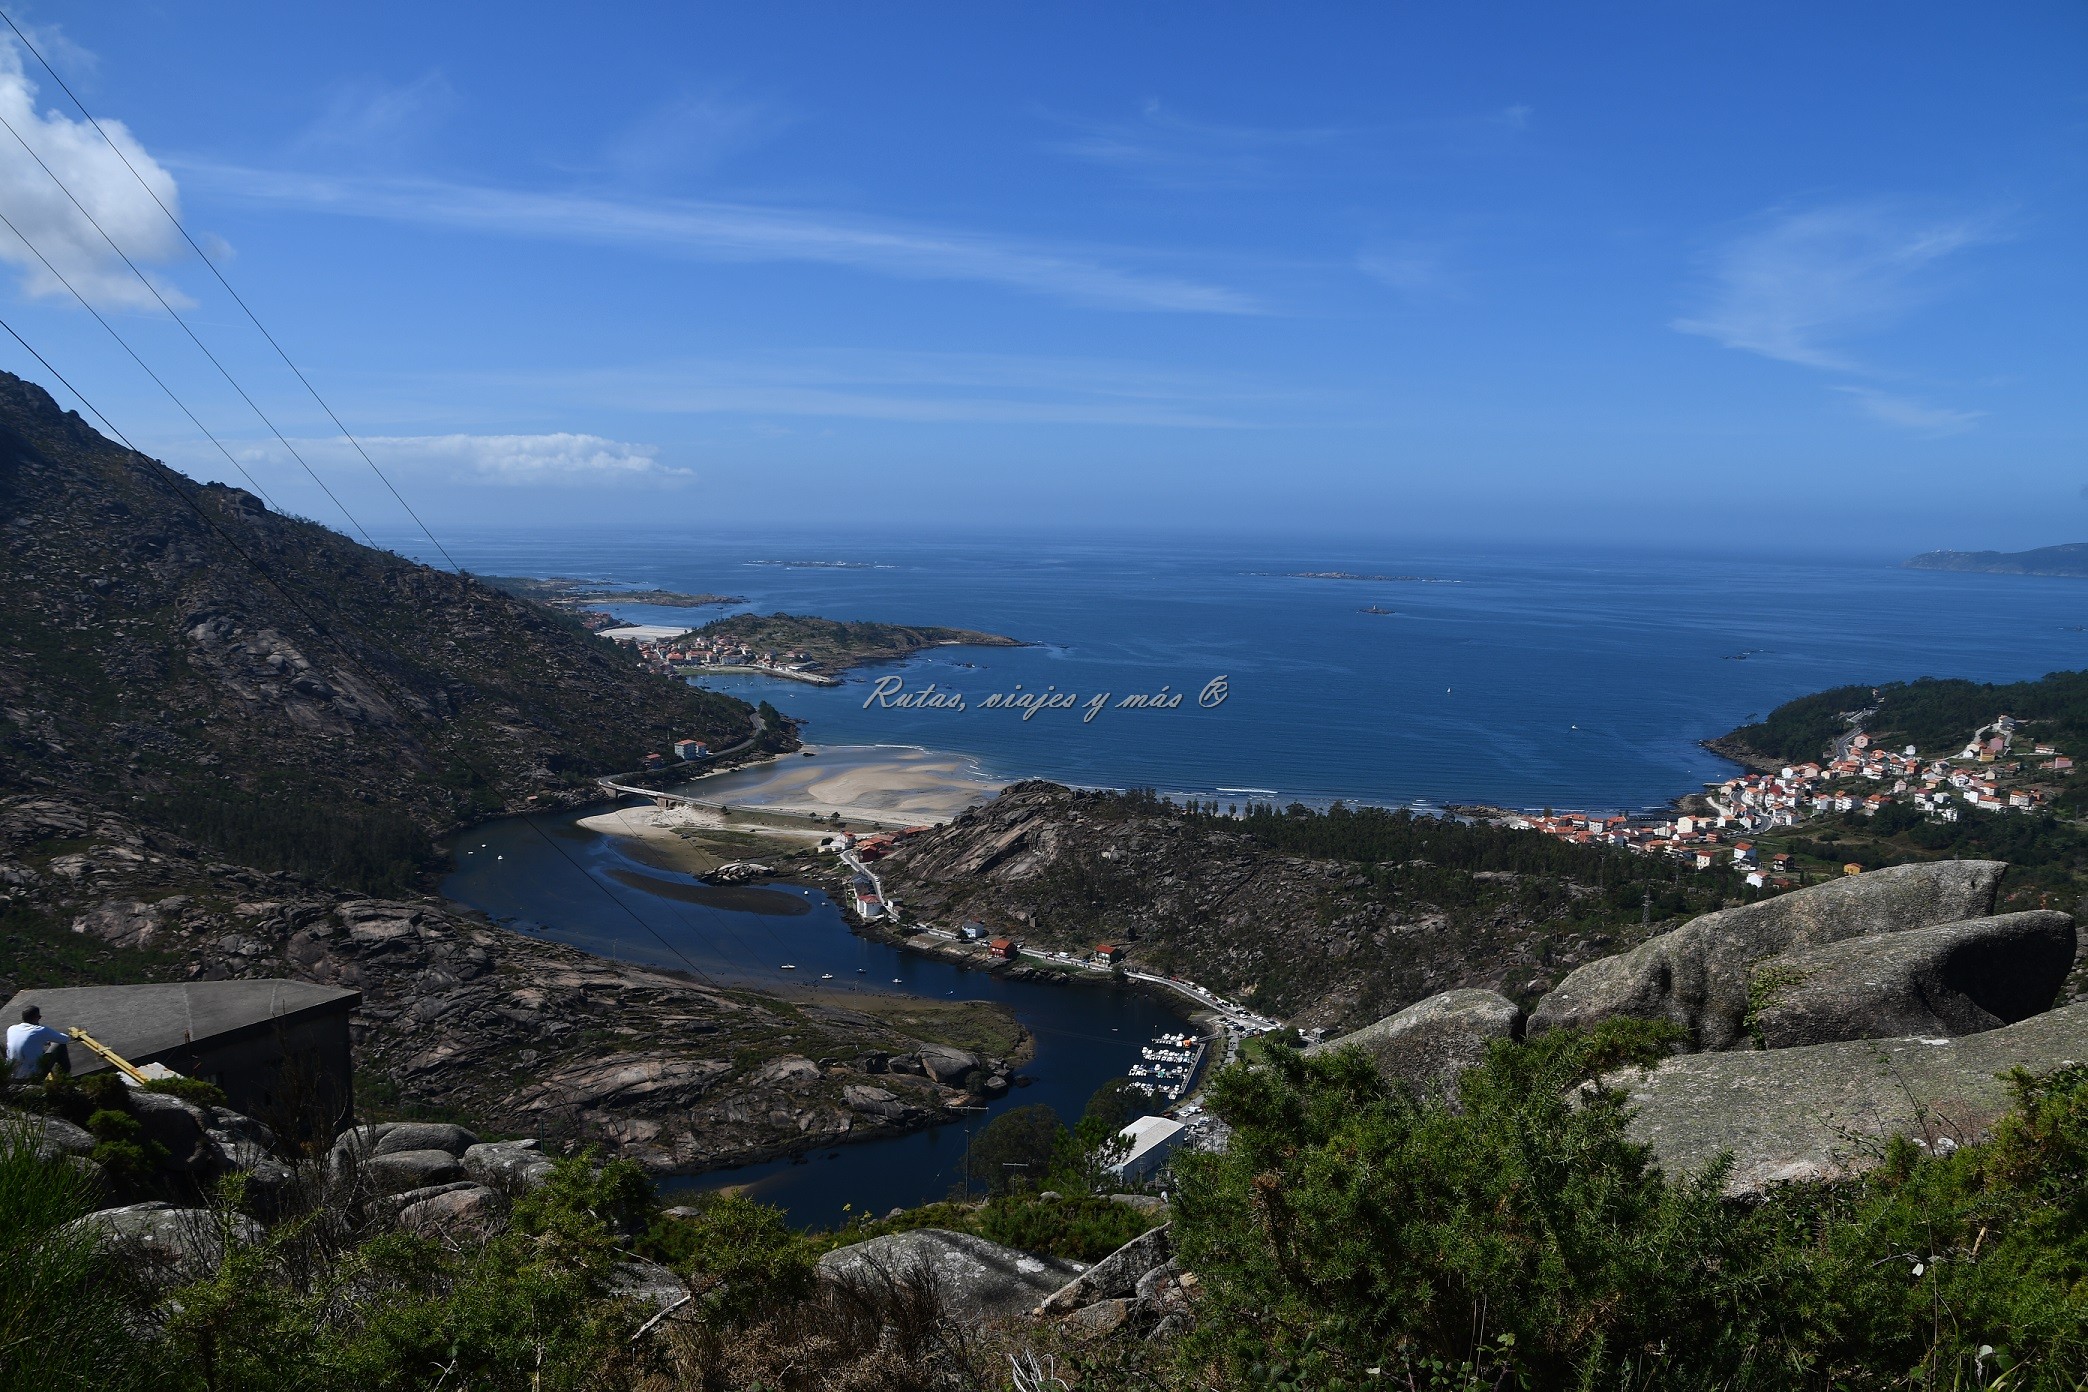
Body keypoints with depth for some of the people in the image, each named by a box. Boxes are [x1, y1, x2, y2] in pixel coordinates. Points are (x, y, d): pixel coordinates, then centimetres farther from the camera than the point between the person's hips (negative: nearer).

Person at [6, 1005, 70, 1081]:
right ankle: (66, 1073, 25)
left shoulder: (11, 1029, 0)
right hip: (33, 1077, -6)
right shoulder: (41, 1030, -16)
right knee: (60, 1045, 8)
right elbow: (64, 1039, -2)